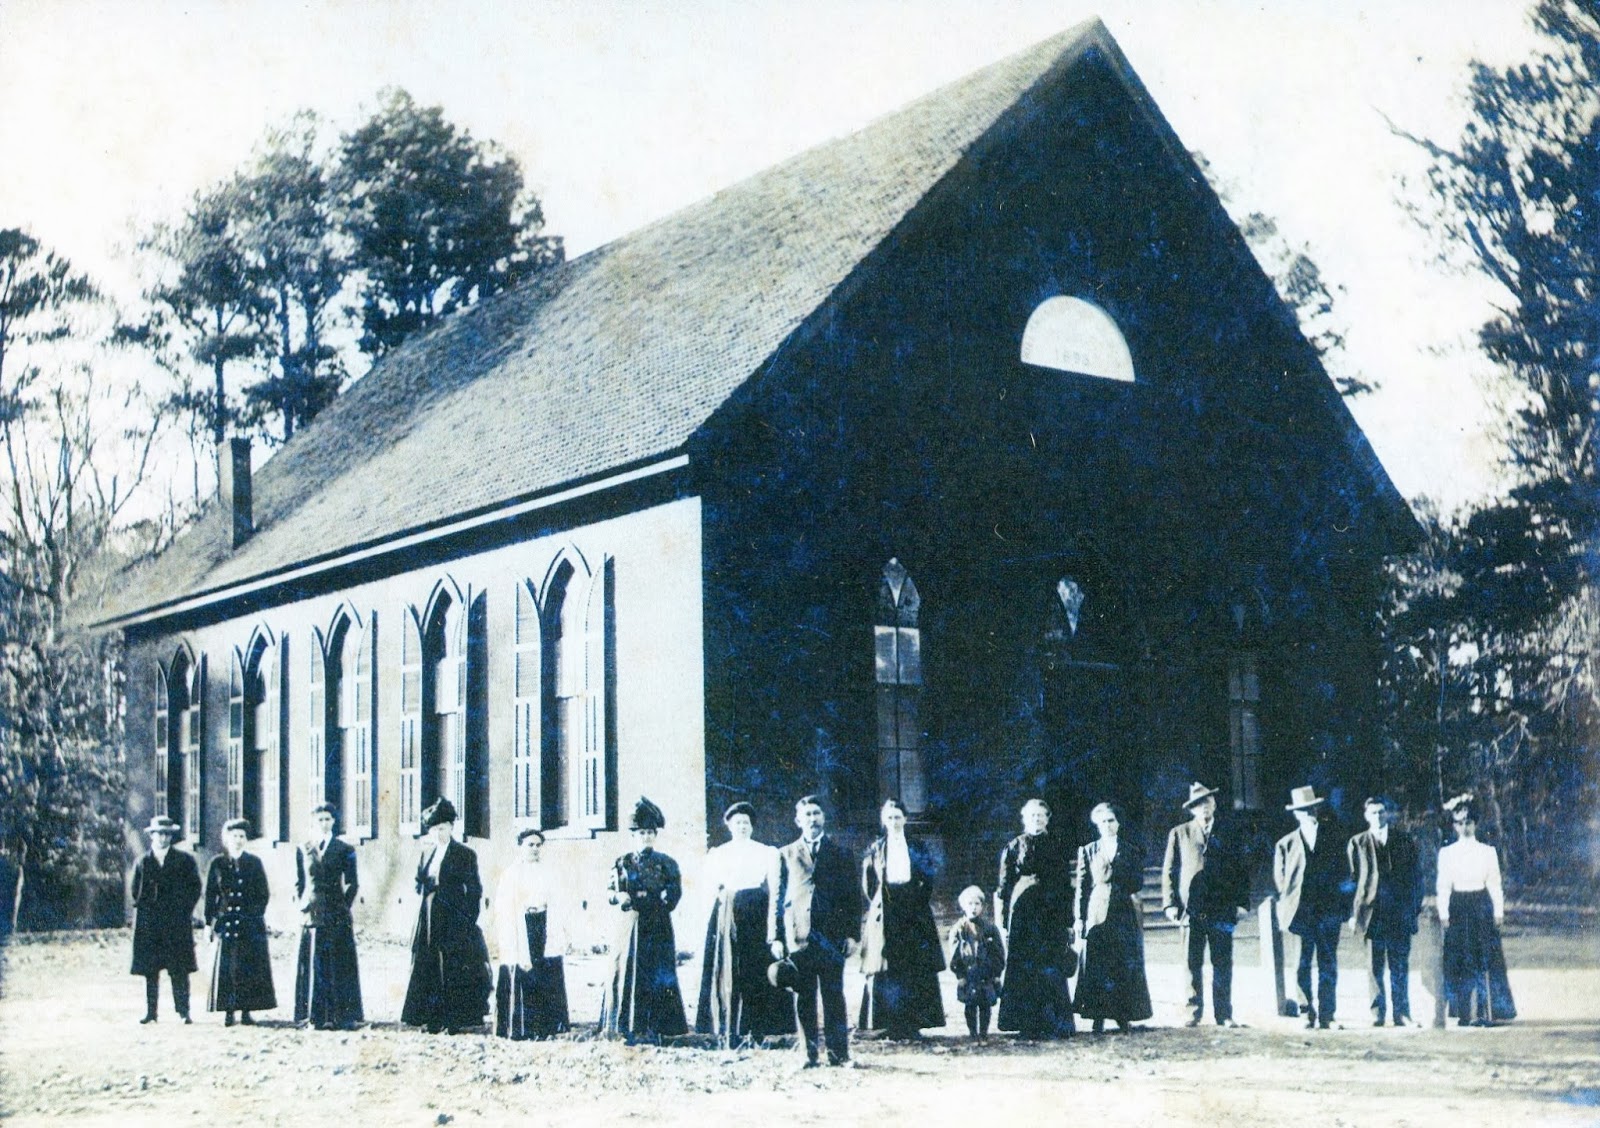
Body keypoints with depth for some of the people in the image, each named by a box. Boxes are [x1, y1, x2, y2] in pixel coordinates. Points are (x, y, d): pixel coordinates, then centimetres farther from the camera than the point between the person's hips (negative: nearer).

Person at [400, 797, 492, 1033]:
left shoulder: (465, 854, -3)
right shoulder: (427, 853, 13)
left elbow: (474, 890, -3)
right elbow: (420, 885, 17)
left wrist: (469, 922, -8)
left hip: (454, 923, -5)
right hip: (429, 921, 5)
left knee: (454, 970, -4)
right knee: (428, 968, 4)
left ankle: (455, 1020, 1)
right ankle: (433, 1019, 10)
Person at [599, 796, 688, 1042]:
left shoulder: (667, 863, 6)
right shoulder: (623, 863, 11)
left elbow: (674, 895, -2)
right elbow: (613, 892, 7)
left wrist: (640, 898, -12)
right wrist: (621, 897, -16)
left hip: (658, 928, -1)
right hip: (632, 926, 1)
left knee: (658, 974, -4)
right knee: (628, 971, -4)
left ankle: (654, 1027, -1)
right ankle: (631, 1027, 1)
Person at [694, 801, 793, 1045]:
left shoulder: (765, 852, 12)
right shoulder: (718, 854, 16)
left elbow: (773, 888, 6)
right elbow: (711, 884, 8)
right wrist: (720, 893, -13)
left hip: (757, 913, -1)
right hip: (727, 913, 1)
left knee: (757, 968, -6)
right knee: (728, 968, -6)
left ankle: (756, 1029, -4)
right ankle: (728, 1031, -7)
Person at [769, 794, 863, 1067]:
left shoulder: (841, 854, 13)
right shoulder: (786, 855, 14)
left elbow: (853, 896, 9)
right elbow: (777, 898, 10)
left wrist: (853, 934, -1)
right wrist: (775, 937, 1)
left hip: (832, 935, 0)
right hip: (798, 935, 1)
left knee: (833, 996, -3)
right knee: (804, 999, 1)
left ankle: (838, 1053, 1)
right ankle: (809, 1053, 5)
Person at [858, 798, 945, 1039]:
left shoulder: (916, 848, 10)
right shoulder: (875, 850, 9)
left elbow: (928, 880, 7)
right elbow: (868, 884, 7)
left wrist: (919, 903, -4)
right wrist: (876, 904, -5)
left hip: (913, 914, 1)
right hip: (885, 917, -1)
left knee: (916, 970, -4)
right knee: (887, 970, -7)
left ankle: (912, 1023, -2)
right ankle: (891, 1024, -7)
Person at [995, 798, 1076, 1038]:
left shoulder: (1057, 847, 11)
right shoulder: (1014, 847, 7)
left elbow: (1066, 884, 12)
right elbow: (1004, 885, 5)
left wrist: (1068, 922, 8)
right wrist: (1003, 919, -2)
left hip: (1052, 914, 1)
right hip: (1023, 912, -1)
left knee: (1052, 967, -3)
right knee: (1024, 967, -5)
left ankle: (1055, 1023, 2)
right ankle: (1028, 1024, -2)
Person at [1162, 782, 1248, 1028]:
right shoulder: (1179, 834, 10)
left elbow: (1240, 871, 13)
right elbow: (1168, 871, 8)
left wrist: (1241, 902, 2)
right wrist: (1170, 904, -2)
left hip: (1222, 911, 0)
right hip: (1191, 910, 0)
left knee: (1223, 965, 0)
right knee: (1193, 965, 1)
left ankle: (1224, 1014, 5)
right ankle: (1194, 1012, 8)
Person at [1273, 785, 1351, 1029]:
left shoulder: (1333, 837, 10)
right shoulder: (1286, 844, 8)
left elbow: (1344, 872, 9)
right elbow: (1279, 879, 13)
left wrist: (1343, 905, -1)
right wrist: (1289, 902, 3)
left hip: (1329, 911, 0)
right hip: (1300, 914, 0)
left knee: (1328, 965, -1)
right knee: (1302, 966, -2)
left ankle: (1326, 1016, 2)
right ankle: (1307, 1015, 4)